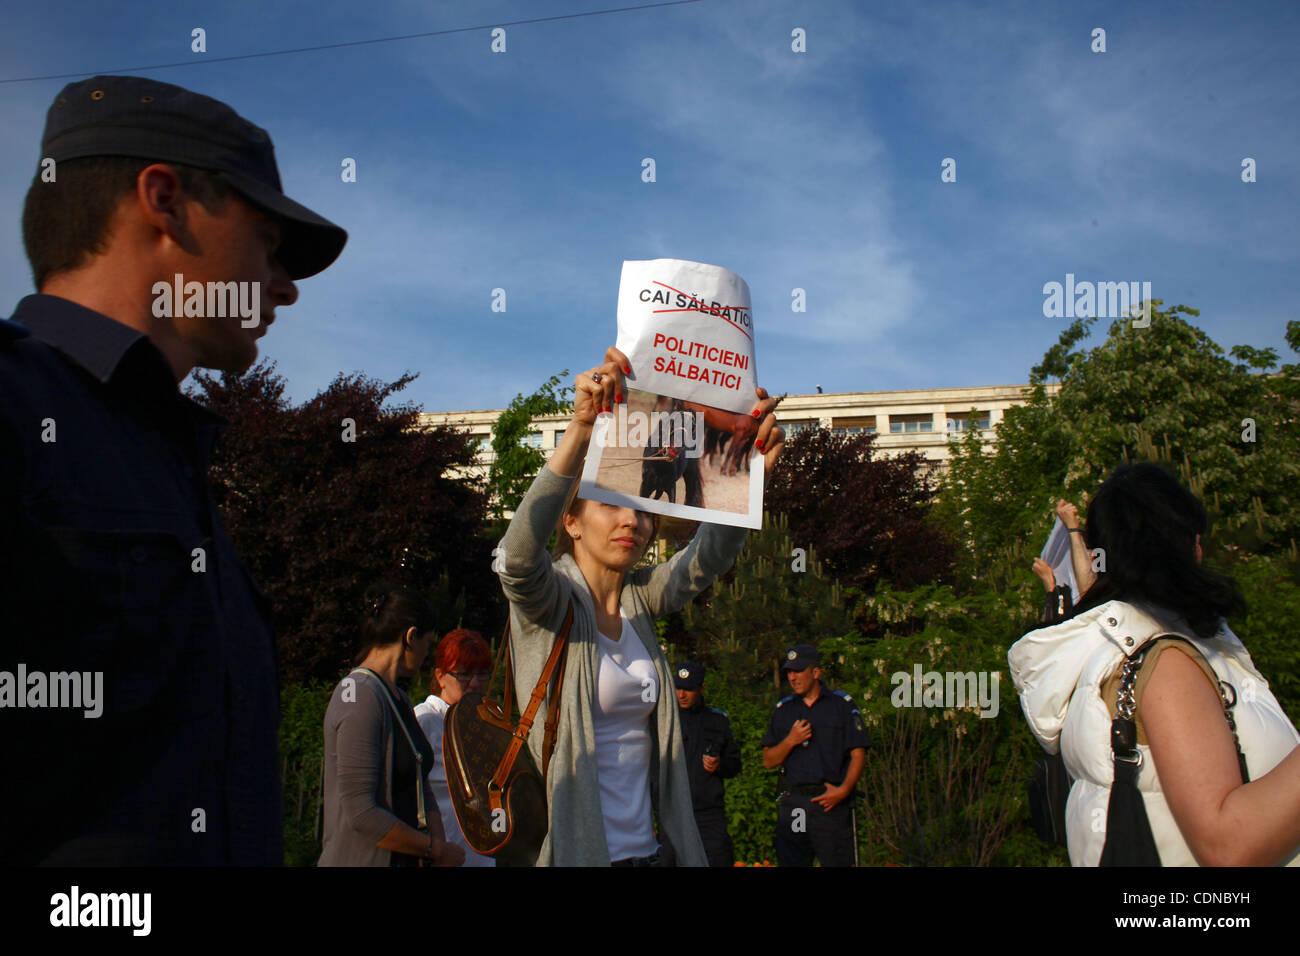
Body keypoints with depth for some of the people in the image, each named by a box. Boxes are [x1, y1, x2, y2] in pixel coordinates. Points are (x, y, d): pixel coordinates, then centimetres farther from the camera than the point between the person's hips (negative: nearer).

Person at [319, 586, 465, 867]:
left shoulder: (399, 698, 14)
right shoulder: (361, 698, -15)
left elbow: (422, 788, 11)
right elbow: (361, 813, -20)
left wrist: (442, 856, -3)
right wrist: (436, 849, -11)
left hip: (403, 859, 8)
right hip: (360, 859, -8)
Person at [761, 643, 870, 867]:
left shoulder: (842, 704, 5)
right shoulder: (783, 709, 14)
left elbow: (858, 755, 1)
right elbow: (768, 761, 12)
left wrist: (843, 790, -13)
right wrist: (791, 741, -6)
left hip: (831, 803, -3)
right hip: (793, 804, 3)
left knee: (837, 862, -7)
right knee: (789, 862, 1)